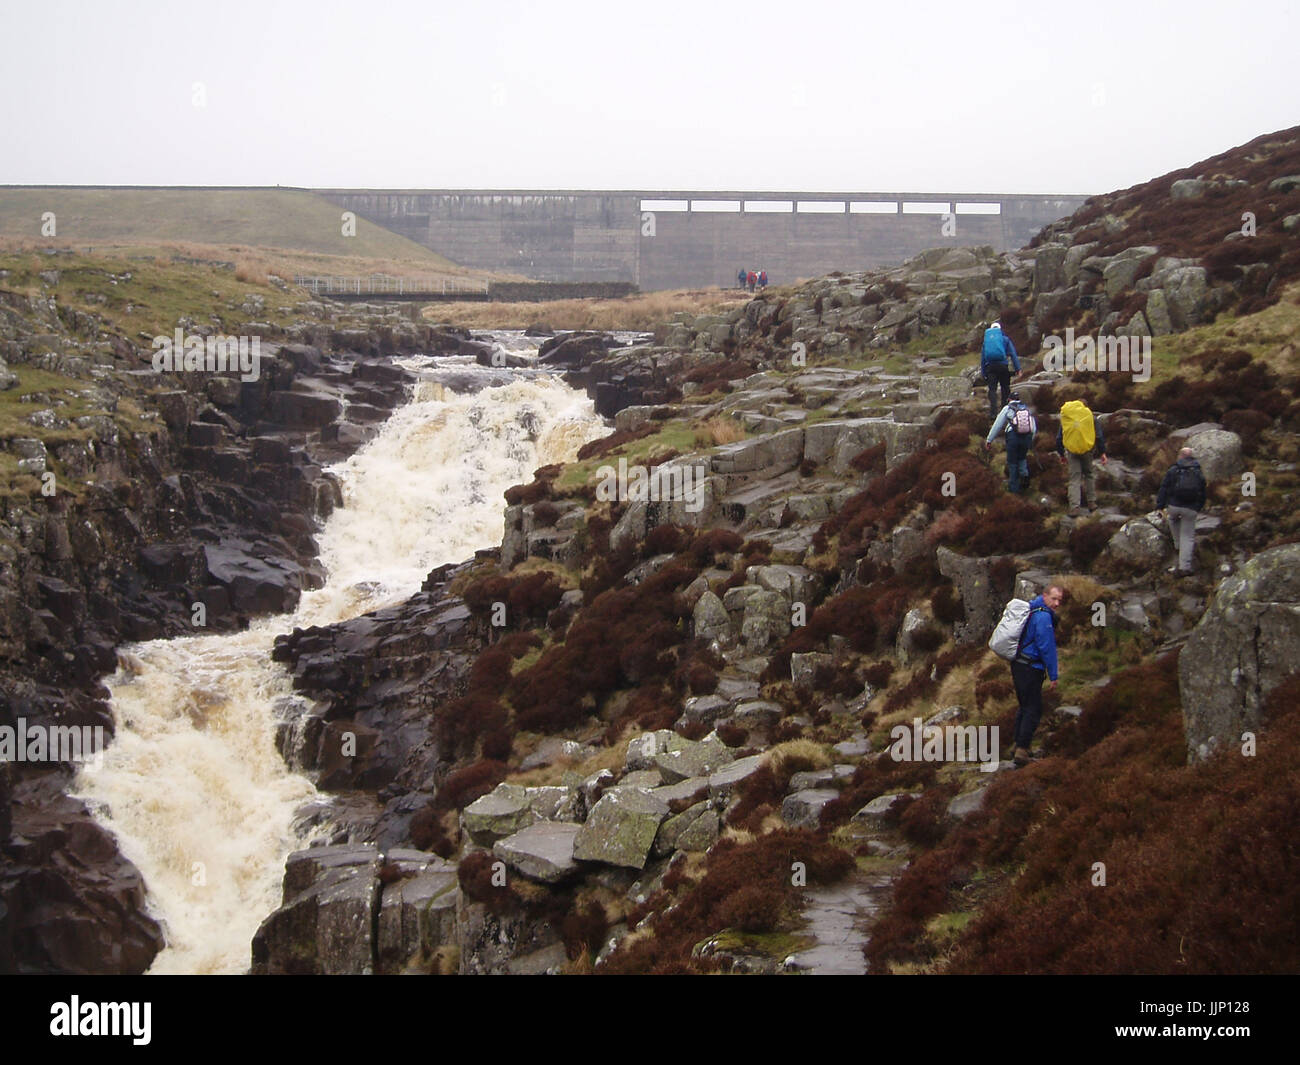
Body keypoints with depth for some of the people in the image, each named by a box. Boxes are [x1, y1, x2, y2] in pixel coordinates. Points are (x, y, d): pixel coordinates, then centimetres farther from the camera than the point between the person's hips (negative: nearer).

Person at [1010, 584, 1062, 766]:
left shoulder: (1030, 610, 16)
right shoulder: (1044, 616, -16)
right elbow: (1047, 648, -18)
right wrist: (1053, 676, -13)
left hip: (1018, 664, 10)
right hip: (1030, 669, -10)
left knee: (1025, 706, 17)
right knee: (1033, 710, -5)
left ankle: (1018, 747, 21)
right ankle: (1022, 749, -9)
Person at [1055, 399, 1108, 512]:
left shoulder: (1065, 418, 8)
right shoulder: (1090, 416, 3)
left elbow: (1059, 438, 11)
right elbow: (1099, 436, 0)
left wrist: (1061, 453, 19)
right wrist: (1102, 453, 3)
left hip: (1072, 451, 0)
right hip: (1087, 450, 0)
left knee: (1074, 479, 2)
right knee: (1089, 474, 20)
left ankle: (1074, 507, -8)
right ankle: (1092, 502, 18)